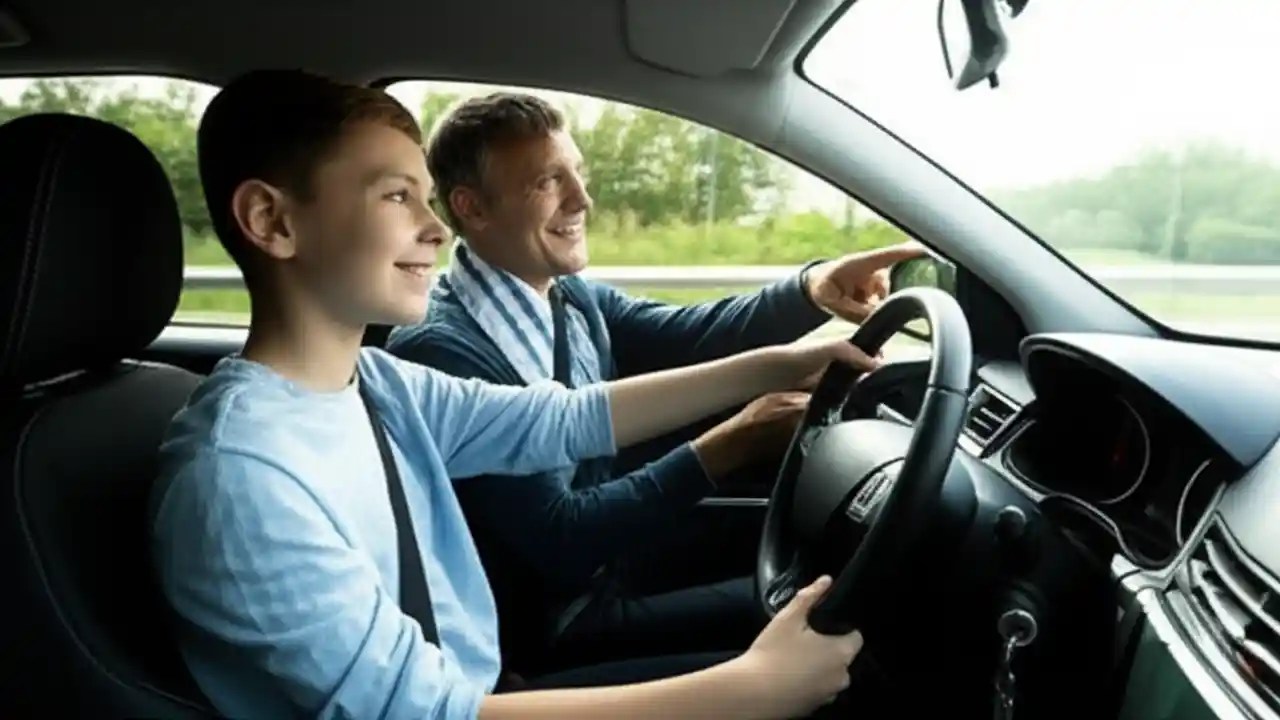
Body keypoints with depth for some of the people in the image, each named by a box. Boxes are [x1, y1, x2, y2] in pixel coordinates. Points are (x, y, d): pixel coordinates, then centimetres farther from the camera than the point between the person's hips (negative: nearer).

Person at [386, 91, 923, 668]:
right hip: (554, 620, -8)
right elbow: (559, 539, -26)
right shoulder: (441, 351, -24)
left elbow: (693, 337, -4)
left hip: (610, 547, 8)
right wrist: (731, 446, -29)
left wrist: (809, 290, -23)